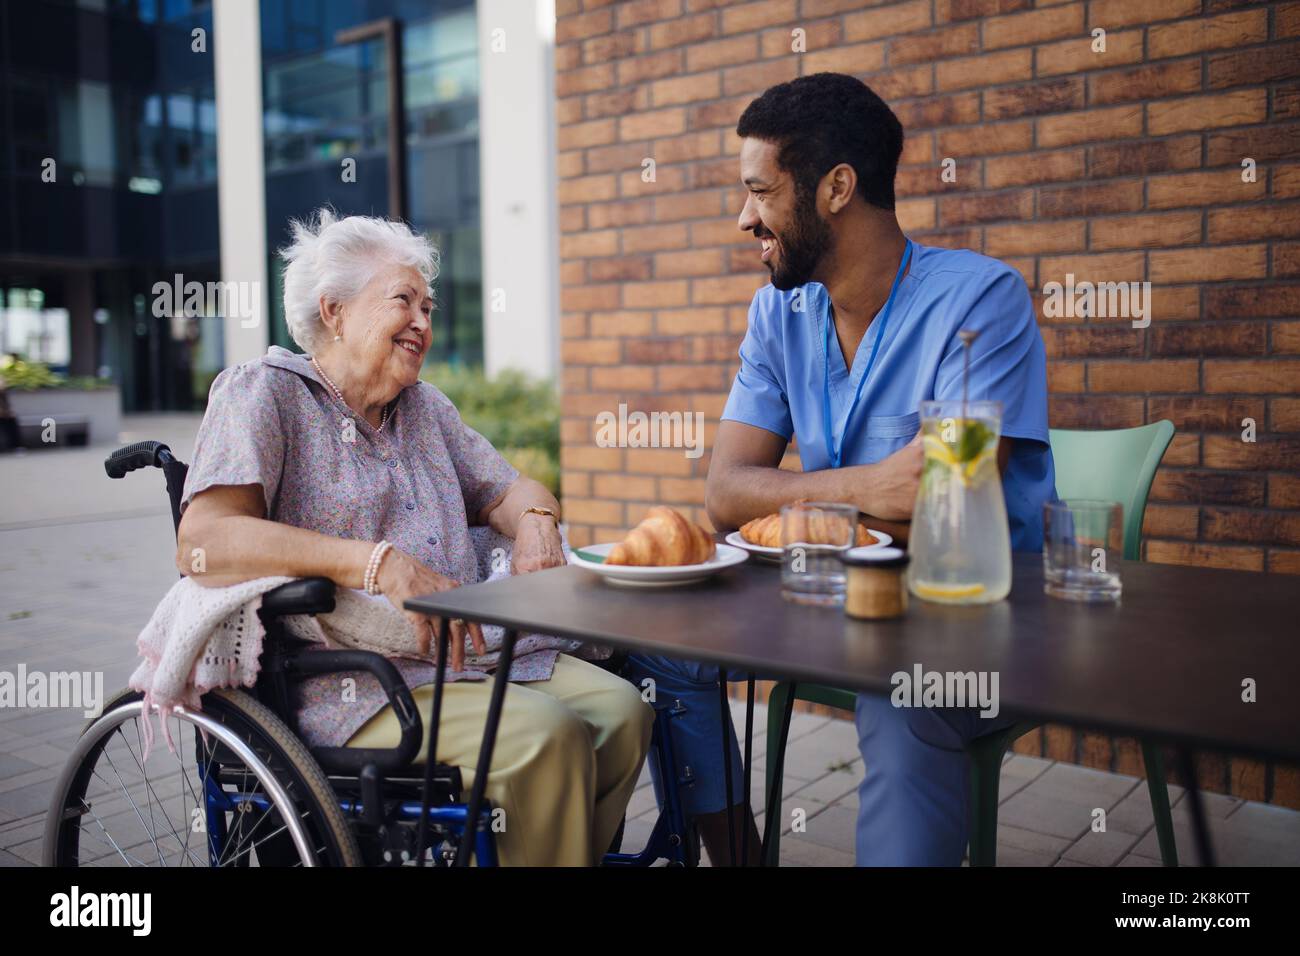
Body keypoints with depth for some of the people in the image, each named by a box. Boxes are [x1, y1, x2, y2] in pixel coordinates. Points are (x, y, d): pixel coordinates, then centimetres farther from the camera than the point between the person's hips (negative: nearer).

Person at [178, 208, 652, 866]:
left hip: (466, 653, 7)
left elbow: (507, 490, 26)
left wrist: (535, 523, -1)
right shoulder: (262, 392, -2)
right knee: (547, 736, -27)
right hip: (352, 682, -7)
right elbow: (203, 544, -16)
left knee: (621, 710, -13)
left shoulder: (425, 407, 20)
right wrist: (379, 563, -26)